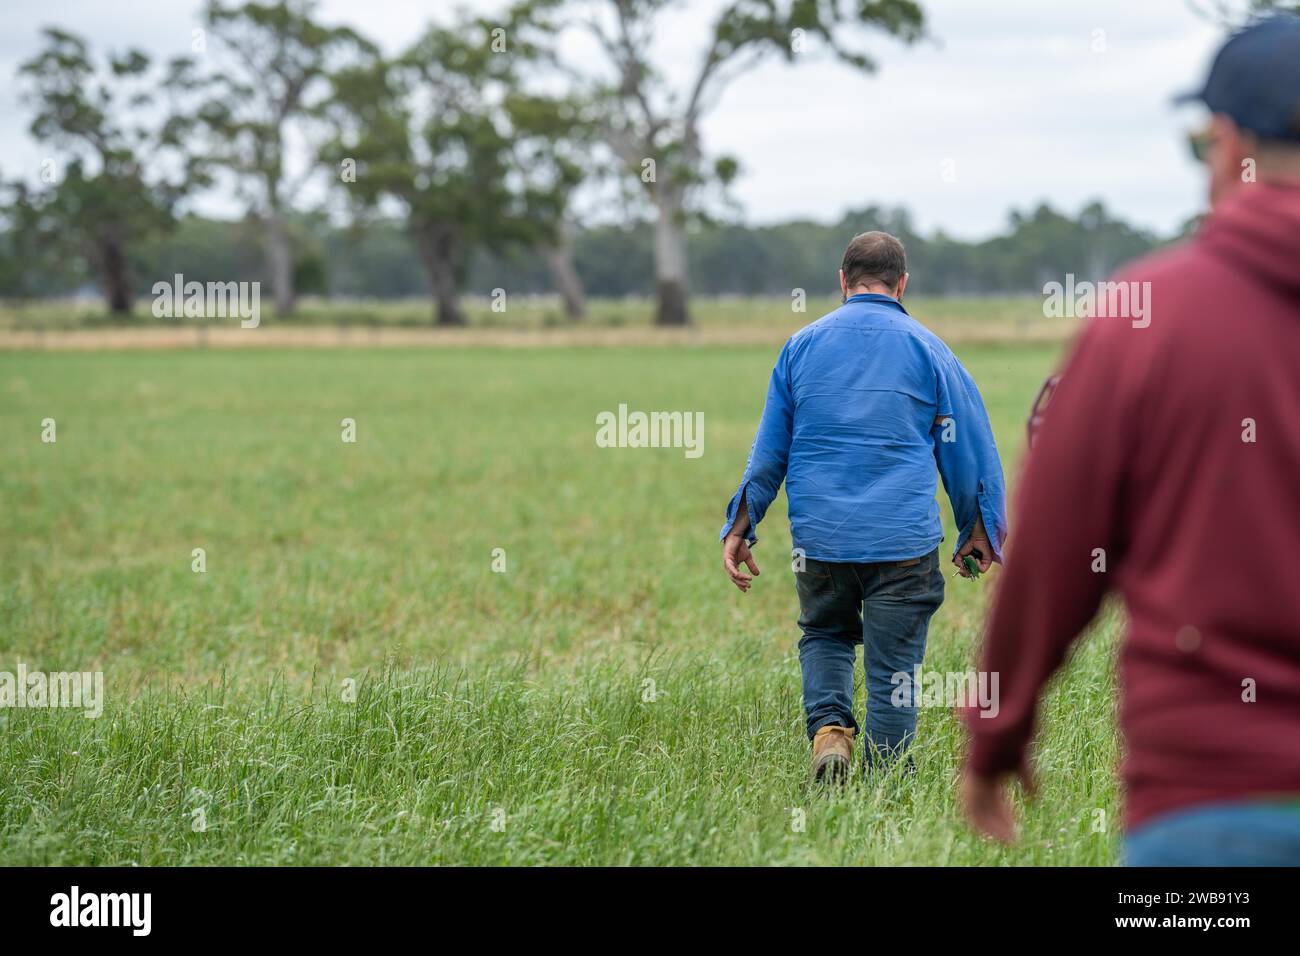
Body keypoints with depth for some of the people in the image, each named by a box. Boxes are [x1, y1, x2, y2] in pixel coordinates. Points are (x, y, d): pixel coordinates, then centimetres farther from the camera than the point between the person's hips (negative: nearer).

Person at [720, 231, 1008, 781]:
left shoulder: (801, 345, 8)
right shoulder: (926, 349, 2)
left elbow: (768, 450, 10)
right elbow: (969, 446, 7)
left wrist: (740, 528, 16)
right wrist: (980, 529, 17)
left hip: (819, 534, 2)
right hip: (904, 538, -2)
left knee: (824, 634, 23)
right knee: (893, 667, 2)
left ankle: (829, 727, -1)